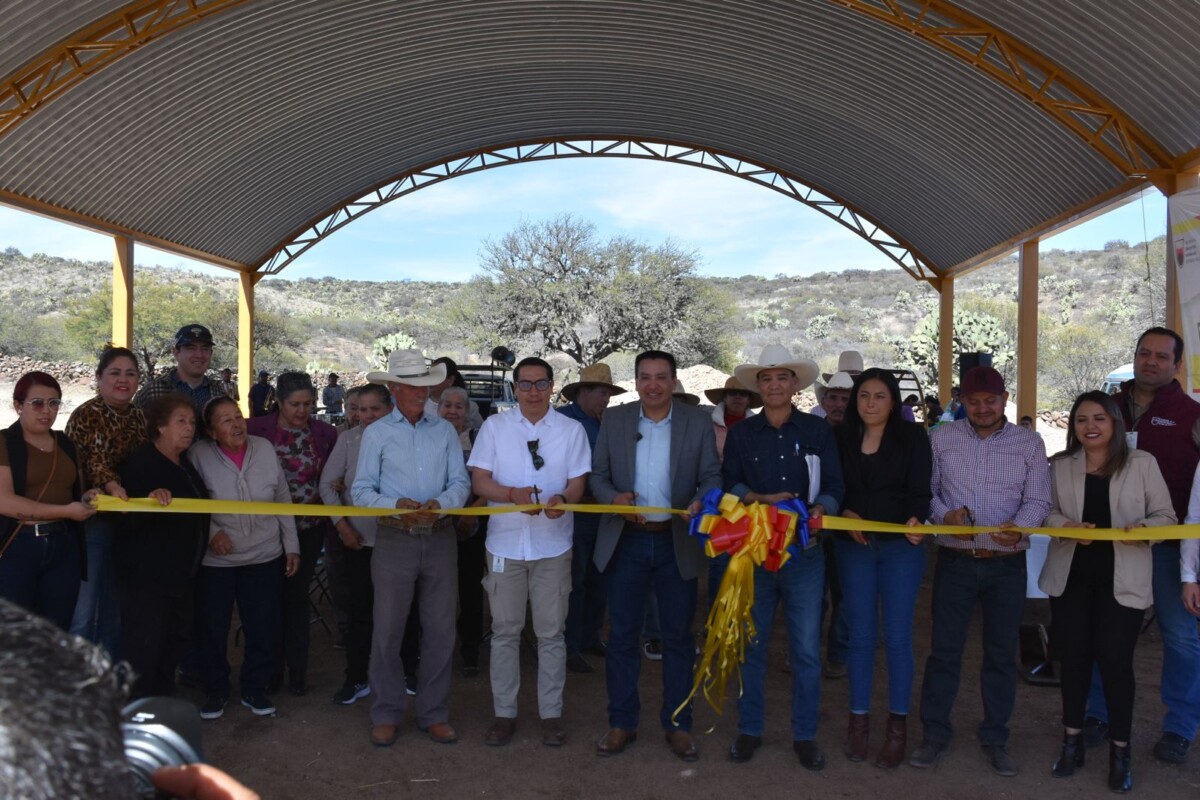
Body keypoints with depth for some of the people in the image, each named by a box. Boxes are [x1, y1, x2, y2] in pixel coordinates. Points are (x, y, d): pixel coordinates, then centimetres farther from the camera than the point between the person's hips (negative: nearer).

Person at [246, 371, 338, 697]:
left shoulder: (325, 433, -1)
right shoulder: (258, 429, -8)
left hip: (309, 527, 1)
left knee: (297, 596, 8)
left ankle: (297, 671, 18)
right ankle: (270, 669, 23)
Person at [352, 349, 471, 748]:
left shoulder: (445, 431, 8)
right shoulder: (377, 433, 3)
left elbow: (461, 482, 3)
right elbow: (361, 490, -2)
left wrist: (440, 503, -17)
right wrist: (397, 504, -19)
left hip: (440, 538, 2)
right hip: (395, 539, -2)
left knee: (441, 629, 7)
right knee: (388, 629, 2)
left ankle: (433, 713, 20)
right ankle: (386, 714, 17)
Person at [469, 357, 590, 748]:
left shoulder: (571, 430, 4)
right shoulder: (494, 426, 4)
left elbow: (578, 484, 0)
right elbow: (479, 480, -1)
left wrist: (562, 499, -23)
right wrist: (512, 493, -20)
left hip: (553, 544, 0)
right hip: (505, 543, 0)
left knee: (551, 633, 6)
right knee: (505, 631, 8)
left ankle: (551, 713, 18)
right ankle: (504, 712, 20)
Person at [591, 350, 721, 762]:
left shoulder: (698, 422, 0)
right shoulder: (614, 420, 2)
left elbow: (712, 475, -1)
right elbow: (598, 475, 4)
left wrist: (702, 500, -23)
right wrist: (614, 497, -17)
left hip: (677, 543, 0)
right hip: (626, 541, 1)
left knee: (678, 637, 9)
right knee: (622, 635, 8)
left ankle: (677, 725, 23)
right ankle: (622, 723, 21)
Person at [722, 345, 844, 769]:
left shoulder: (818, 431, 3)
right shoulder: (741, 434, 5)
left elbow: (834, 486, -1)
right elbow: (730, 483, 2)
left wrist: (820, 509, -22)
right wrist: (762, 500, -17)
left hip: (804, 551, -1)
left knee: (807, 650, 4)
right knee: (751, 645, 10)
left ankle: (804, 735, 19)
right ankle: (749, 729, 24)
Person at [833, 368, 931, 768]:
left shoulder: (912, 436, -2)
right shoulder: (841, 437, 5)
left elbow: (920, 489, -8)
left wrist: (915, 520, -27)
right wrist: (845, 514, -11)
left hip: (901, 544, -2)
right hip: (854, 544, 2)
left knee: (897, 637, 1)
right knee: (860, 635, 7)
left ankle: (898, 725, 14)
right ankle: (859, 719, 19)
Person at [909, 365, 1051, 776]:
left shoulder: (1030, 443, 2)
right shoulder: (941, 438, 1)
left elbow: (1038, 501, -3)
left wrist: (1019, 526, -23)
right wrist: (945, 515, -20)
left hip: (1007, 564, 1)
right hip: (955, 560, 0)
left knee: (1001, 653, 10)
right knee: (944, 649, 5)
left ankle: (995, 738, 24)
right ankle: (935, 733, 19)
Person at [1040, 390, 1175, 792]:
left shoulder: (1142, 463, -3)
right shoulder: (1061, 465, 5)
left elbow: (1166, 516, -1)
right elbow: (1047, 511, 6)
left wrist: (1143, 529, -21)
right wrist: (1066, 525, -14)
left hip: (1122, 580, -2)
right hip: (1070, 576, 3)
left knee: (1115, 660, -1)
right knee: (1072, 657, 9)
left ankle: (1120, 751, 15)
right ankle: (1072, 742, 25)